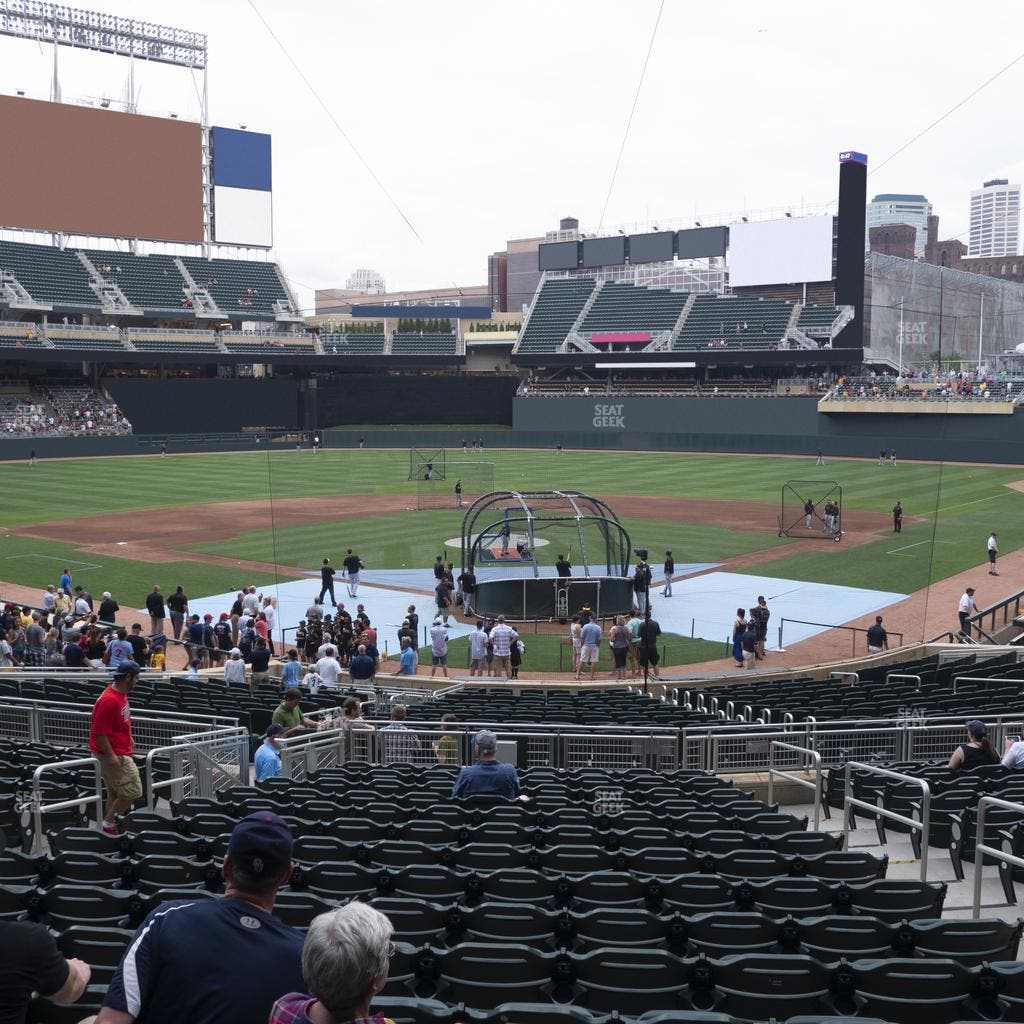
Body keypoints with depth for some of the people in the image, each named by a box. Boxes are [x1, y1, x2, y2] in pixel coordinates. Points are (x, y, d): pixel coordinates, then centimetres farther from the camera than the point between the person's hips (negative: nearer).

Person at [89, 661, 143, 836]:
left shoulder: (121, 694, 7)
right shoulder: (109, 700, -25)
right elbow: (99, 732, -25)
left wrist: (129, 738, 21)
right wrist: (110, 756, -24)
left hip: (120, 752, 10)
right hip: (114, 754, -10)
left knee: (115, 792, 16)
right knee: (133, 791, -5)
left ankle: (110, 824, 25)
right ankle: (108, 822, 6)